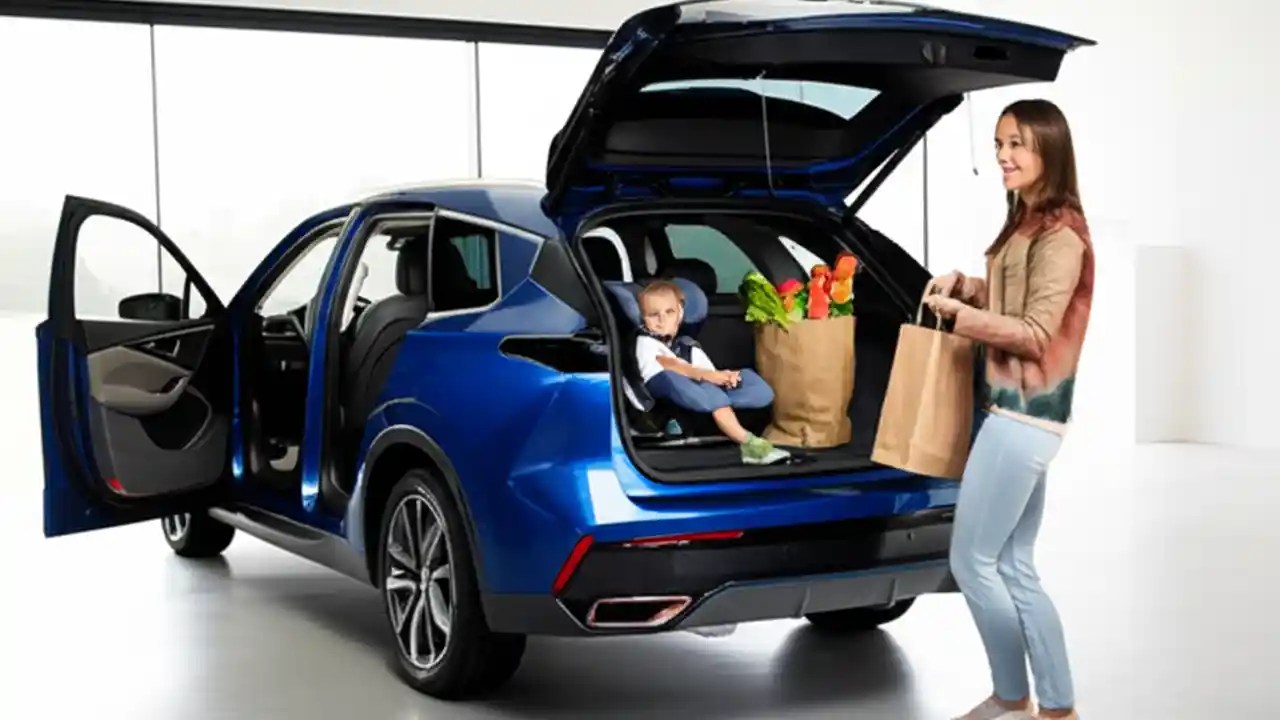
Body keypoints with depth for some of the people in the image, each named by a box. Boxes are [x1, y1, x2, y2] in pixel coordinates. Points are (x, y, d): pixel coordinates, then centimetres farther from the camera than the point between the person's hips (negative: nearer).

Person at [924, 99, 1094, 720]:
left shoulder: (1060, 234, -15)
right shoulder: (1027, 224, 15)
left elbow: (1036, 335, -19)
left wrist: (958, 313, -14)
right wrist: (963, 285, 9)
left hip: (1024, 415, -10)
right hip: (1017, 412, 10)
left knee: (971, 561, -2)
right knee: (1014, 569, 11)